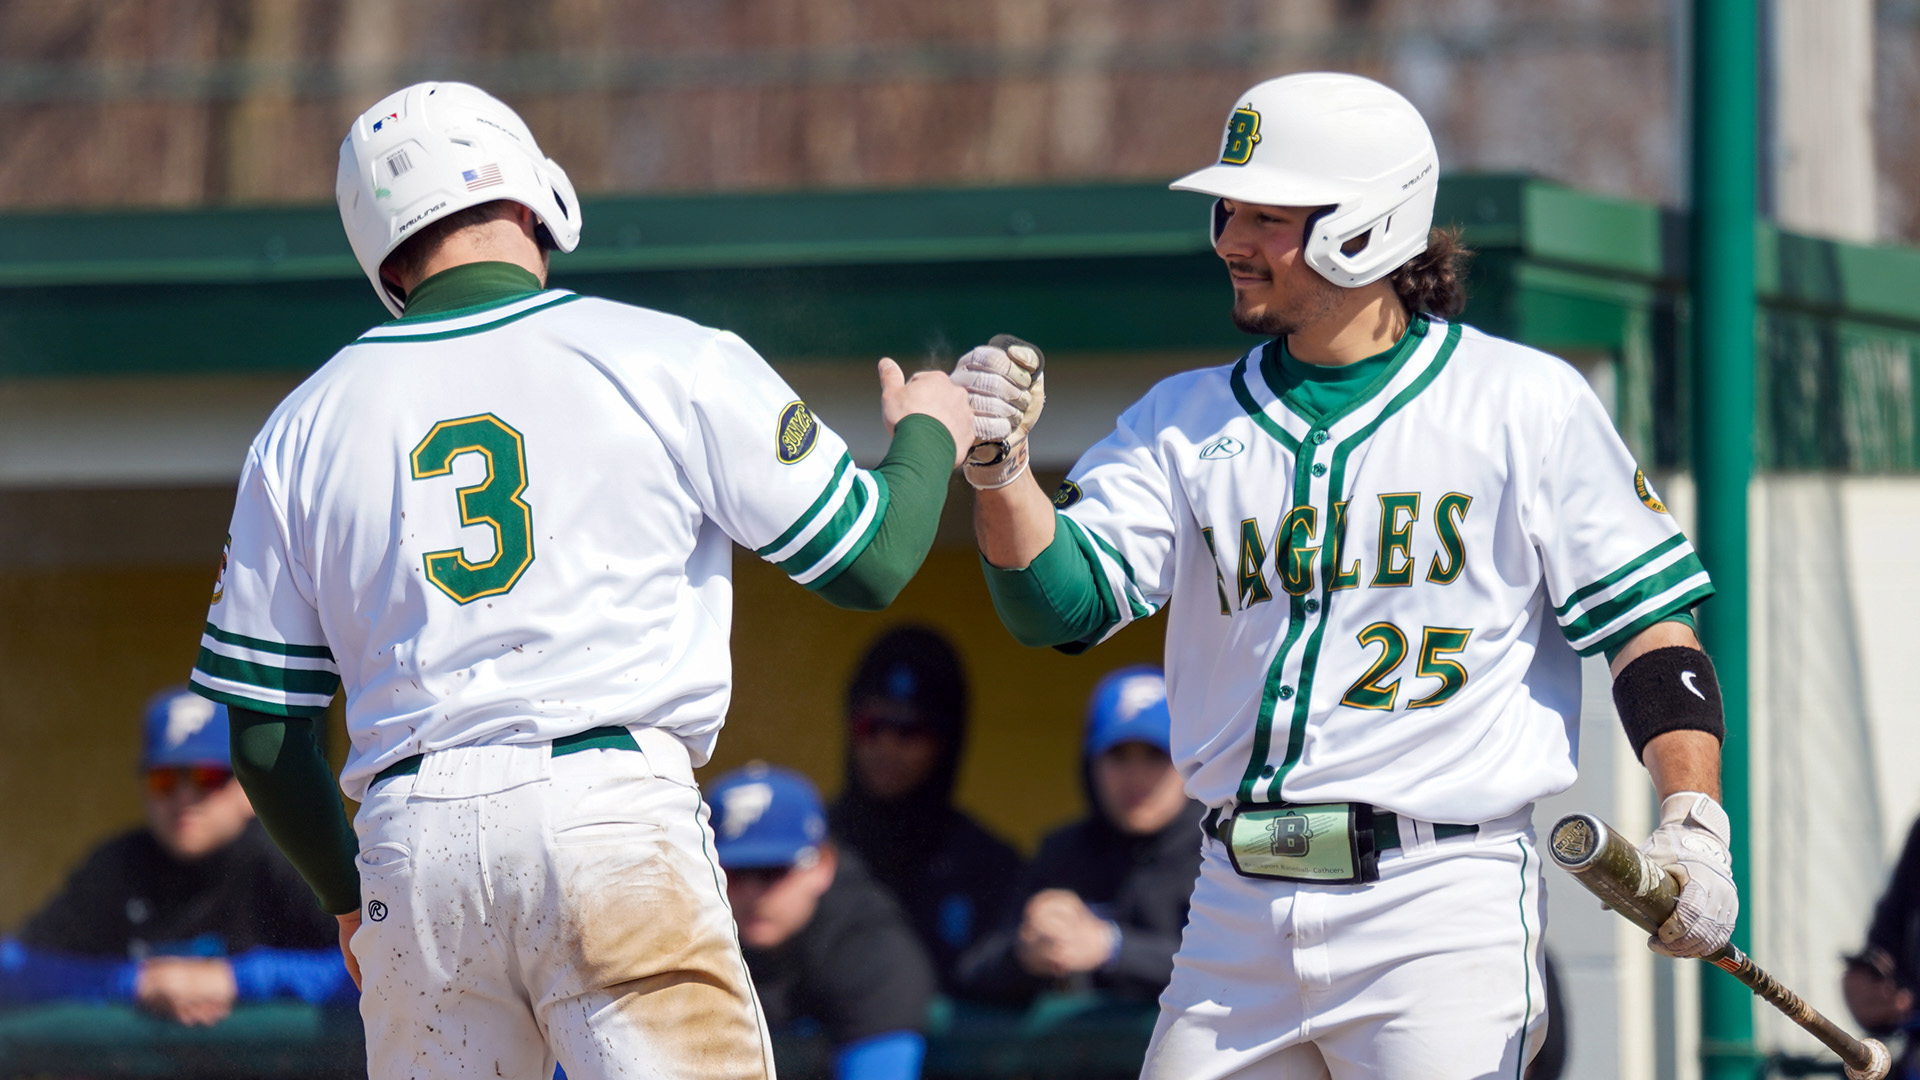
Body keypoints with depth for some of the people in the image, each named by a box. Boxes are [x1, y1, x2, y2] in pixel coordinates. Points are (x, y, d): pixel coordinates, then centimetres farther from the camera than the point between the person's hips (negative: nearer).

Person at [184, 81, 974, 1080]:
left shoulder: (304, 427, 13)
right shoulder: (669, 360, 4)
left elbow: (264, 737, 14)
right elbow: (871, 562, 10)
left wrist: (345, 898, 29)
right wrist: (928, 435, 31)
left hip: (410, 843, 3)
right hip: (612, 811, -3)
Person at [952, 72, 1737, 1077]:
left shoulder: (1526, 404, 2)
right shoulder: (1190, 420, 13)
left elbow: (1646, 616, 0)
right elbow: (1059, 602, 2)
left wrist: (1694, 825, -11)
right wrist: (999, 468, -17)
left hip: (1441, 900, -4)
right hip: (1239, 911, 5)